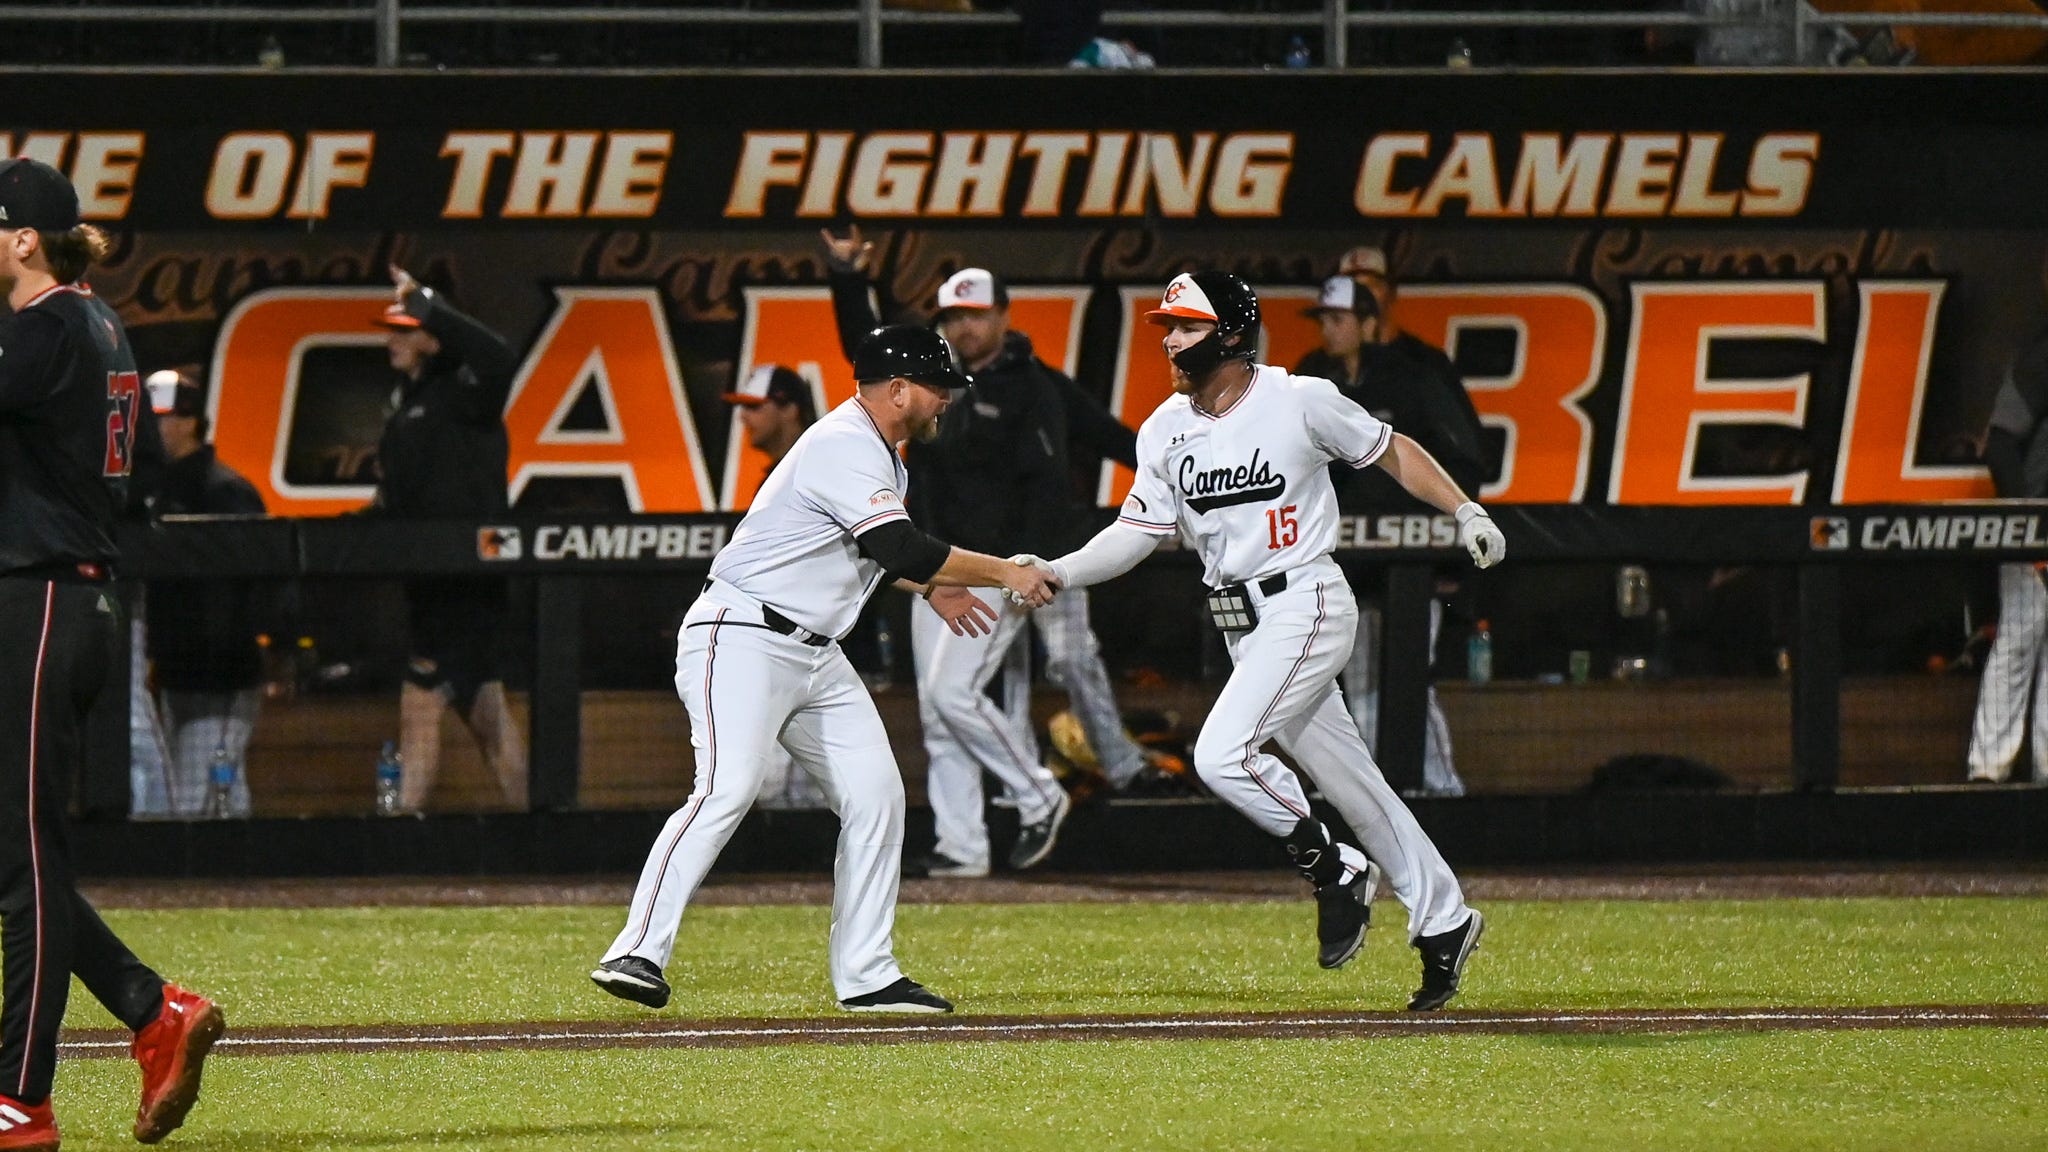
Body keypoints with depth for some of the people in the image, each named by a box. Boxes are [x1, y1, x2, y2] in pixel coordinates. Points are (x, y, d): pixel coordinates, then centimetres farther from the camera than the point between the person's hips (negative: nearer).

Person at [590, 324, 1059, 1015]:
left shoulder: (880, 457, 17)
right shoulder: (846, 448, -17)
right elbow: (904, 552, -26)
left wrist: (931, 587, 24)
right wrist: (1003, 574, -17)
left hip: (816, 658, 10)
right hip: (743, 640, -10)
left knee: (876, 795, 2)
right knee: (726, 790, -25)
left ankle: (866, 977, 5)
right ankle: (638, 953, -28)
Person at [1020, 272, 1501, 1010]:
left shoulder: (1300, 402, -10)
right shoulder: (1166, 430, 6)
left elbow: (1391, 452, 2)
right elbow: (1138, 531, 7)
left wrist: (1466, 512, -6)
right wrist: (1058, 573, -7)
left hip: (1305, 604, -7)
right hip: (1243, 626, 7)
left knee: (1223, 753, -22)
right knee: (1347, 778, 10)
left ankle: (1334, 872, -4)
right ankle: (1442, 921, 19)